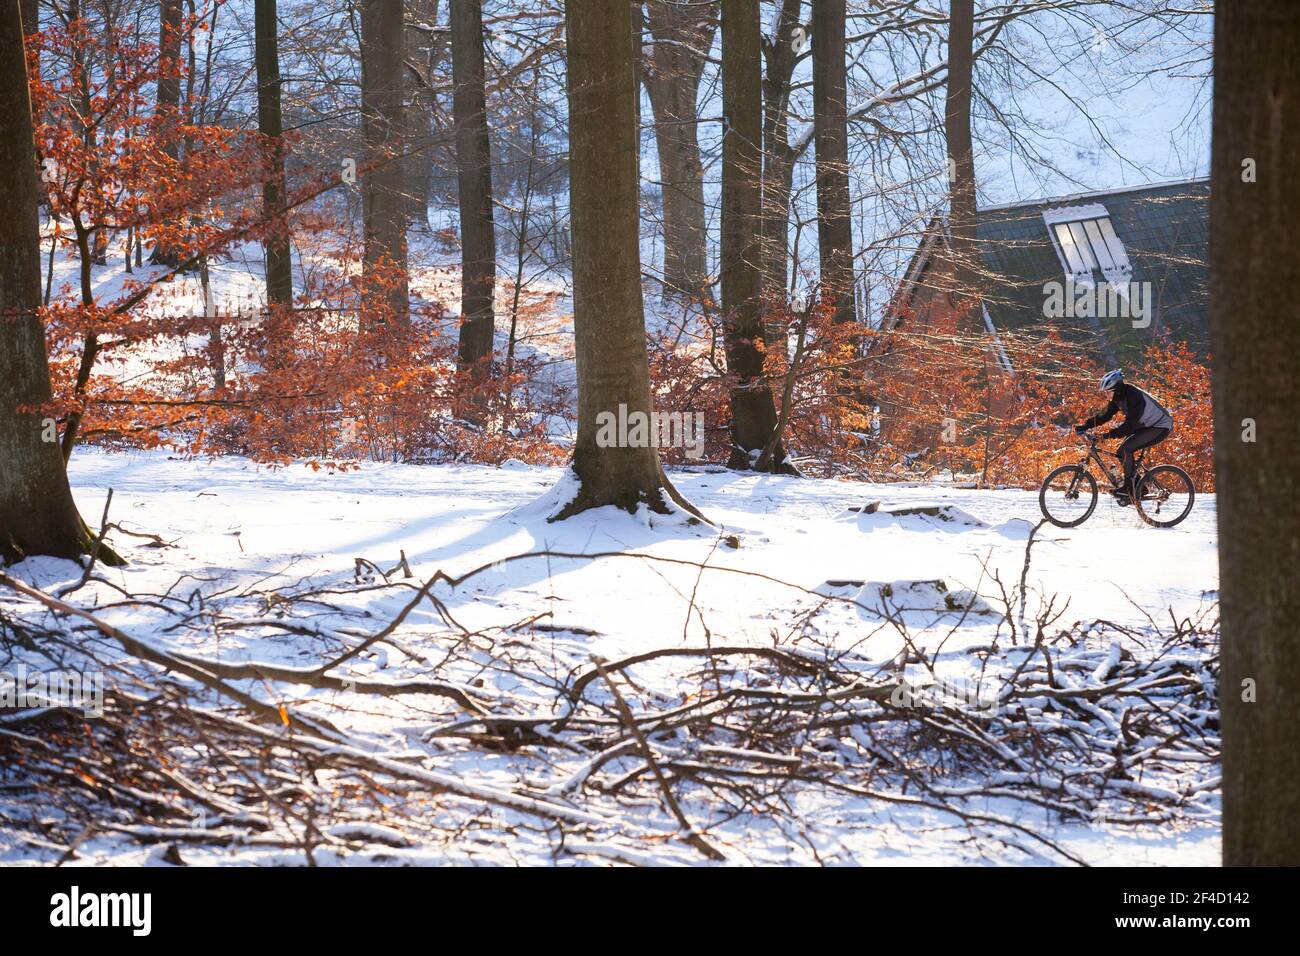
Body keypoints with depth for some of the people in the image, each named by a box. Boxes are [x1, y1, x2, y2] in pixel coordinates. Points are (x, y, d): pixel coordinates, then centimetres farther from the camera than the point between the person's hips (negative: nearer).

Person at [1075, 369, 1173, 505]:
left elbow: (1130, 424, -34)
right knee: (1122, 453, -1)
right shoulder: (1119, 397, -2)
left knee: (1126, 449, -21)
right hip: (1145, 426, 9)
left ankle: (1128, 489, -16)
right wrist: (1085, 426, -8)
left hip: (1161, 427, -9)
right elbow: (1105, 415, 2)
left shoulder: (1134, 397, -29)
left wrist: (1108, 435, -39)